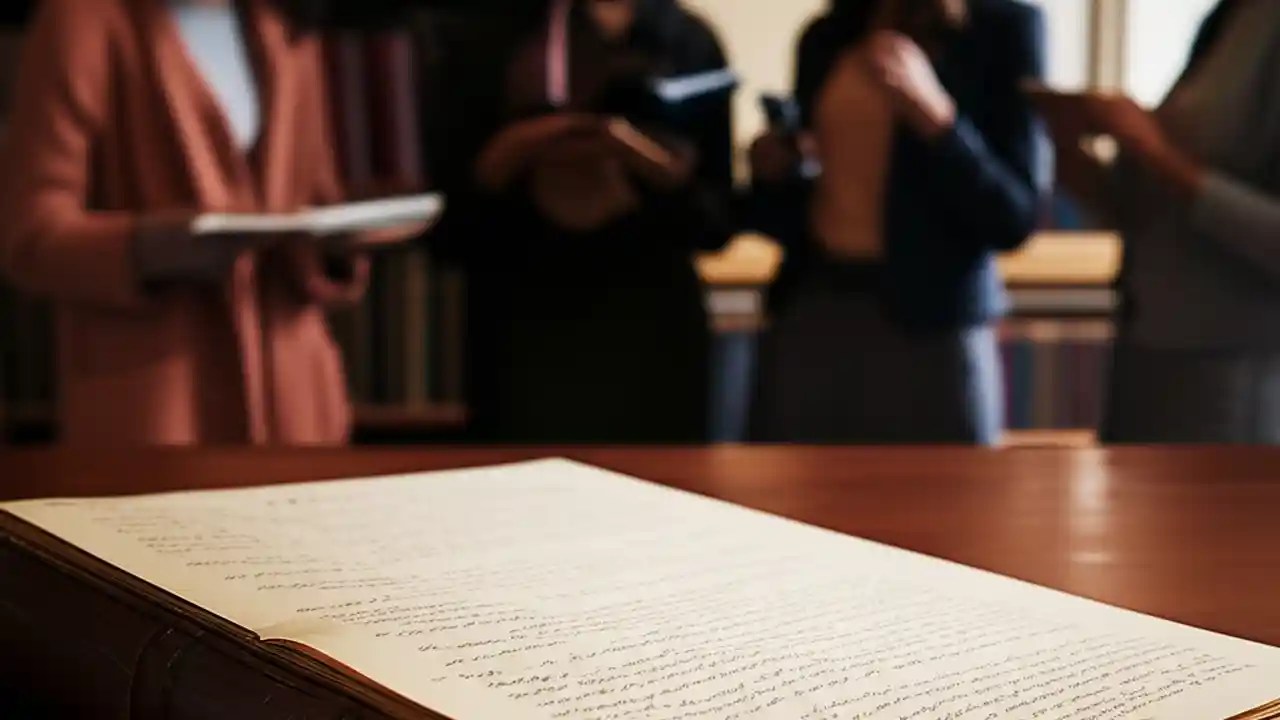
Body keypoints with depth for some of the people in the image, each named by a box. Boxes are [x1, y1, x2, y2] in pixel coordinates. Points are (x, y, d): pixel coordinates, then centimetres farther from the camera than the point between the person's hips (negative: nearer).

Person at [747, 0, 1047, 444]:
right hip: (809, 319, 4)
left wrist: (935, 115, -21)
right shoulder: (825, 37, 10)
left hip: (930, 331, -4)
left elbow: (1014, 219, -9)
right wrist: (776, 171, -4)